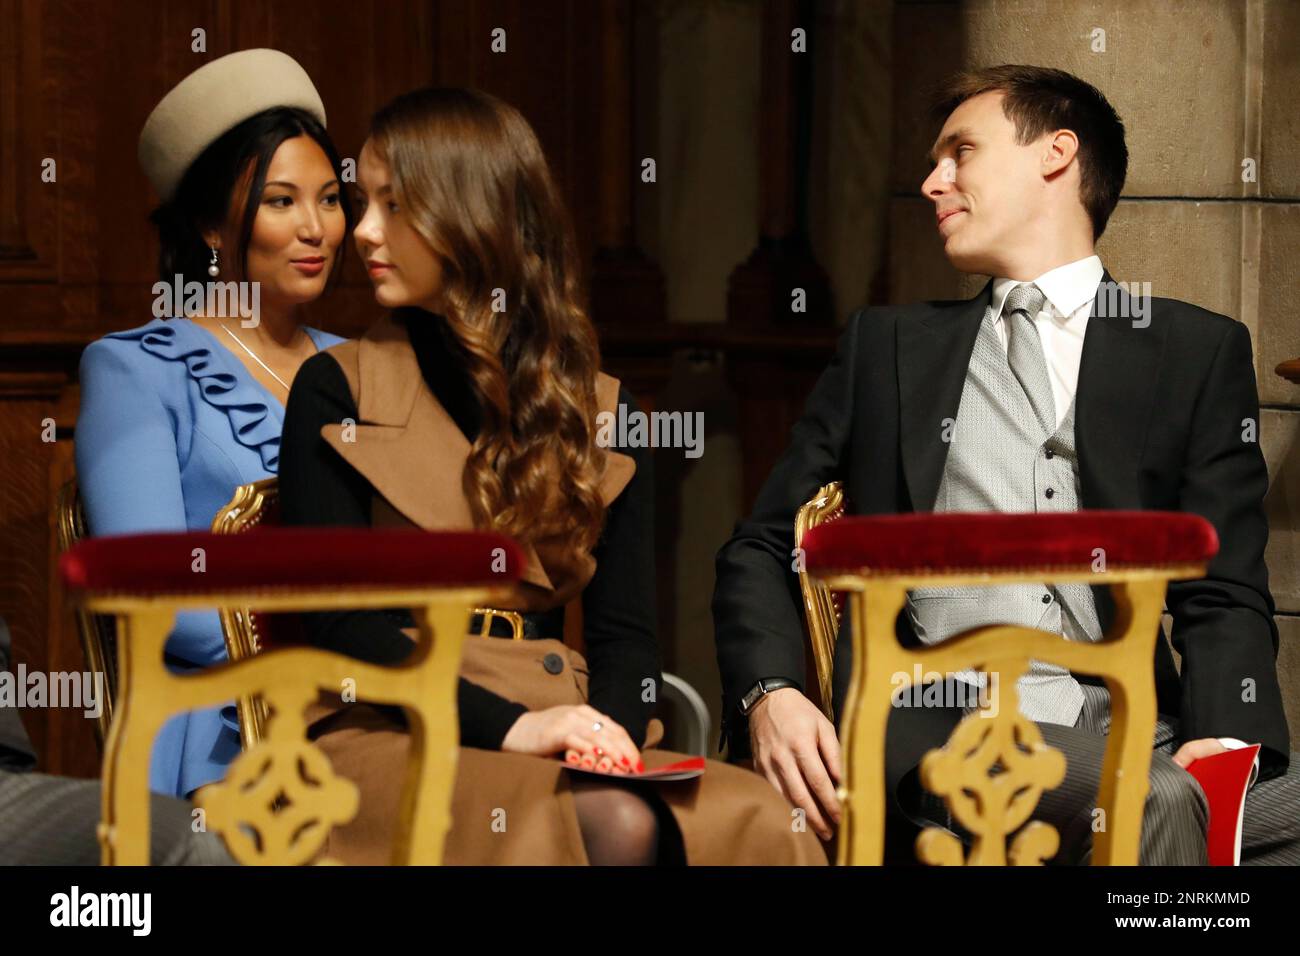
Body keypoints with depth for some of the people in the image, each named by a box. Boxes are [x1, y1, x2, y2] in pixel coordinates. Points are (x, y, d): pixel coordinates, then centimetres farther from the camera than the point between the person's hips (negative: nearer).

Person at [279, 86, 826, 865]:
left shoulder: (600, 409, 16)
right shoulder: (338, 389, 8)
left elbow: (623, 626, 12)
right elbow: (335, 617, -3)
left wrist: (609, 728, -12)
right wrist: (506, 725, -16)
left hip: (562, 724, 3)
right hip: (395, 734, -3)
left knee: (762, 821, -29)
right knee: (612, 825, -35)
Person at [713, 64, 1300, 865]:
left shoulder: (1198, 352, 16)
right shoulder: (888, 346, 22)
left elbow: (1223, 594, 8)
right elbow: (763, 548, 18)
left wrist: (1223, 739, -13)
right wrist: (769, 694, -3)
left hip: (1132, 728, 0)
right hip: (936, 730, 0)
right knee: (1152, 801, -33)